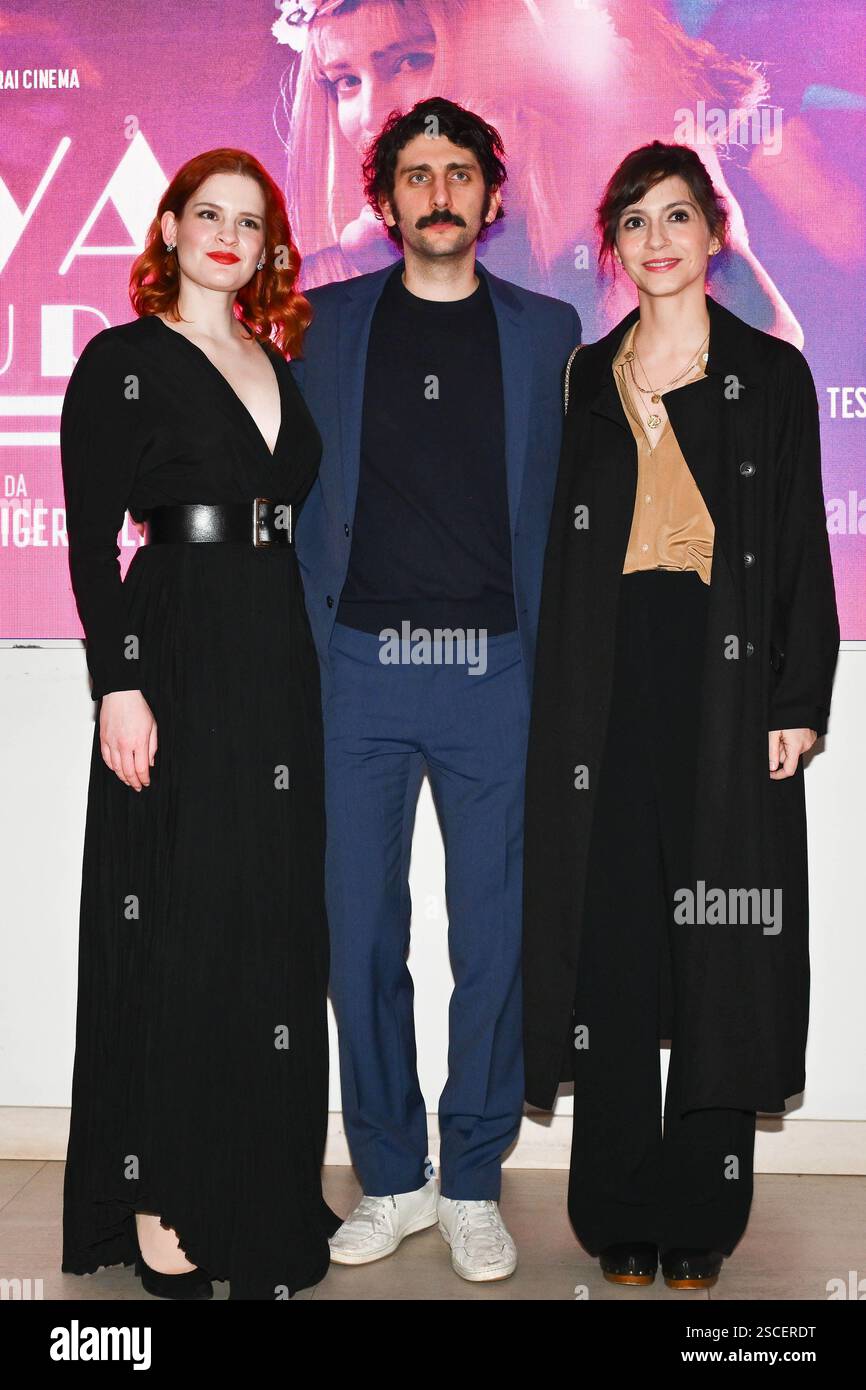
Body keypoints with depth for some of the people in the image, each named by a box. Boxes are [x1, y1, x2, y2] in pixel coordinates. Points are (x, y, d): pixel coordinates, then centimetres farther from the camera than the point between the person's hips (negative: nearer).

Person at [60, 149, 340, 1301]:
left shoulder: (282, 364, 17)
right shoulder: (122, 362, -1)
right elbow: (92, 540, -7)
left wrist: (311, 668, 10)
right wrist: (118, 684, -16)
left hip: (282, 664, 6)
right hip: (177, 655, -6)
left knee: (277, 925, 9)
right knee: (178, 929, -2)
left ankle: (262, 1190, 23)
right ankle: (157, 1204, 11)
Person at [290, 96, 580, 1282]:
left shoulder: (548, 331, 9)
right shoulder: (326, 324, 10)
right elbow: (296, 487, 9)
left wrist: (553, 652, 0)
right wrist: (314, 639, 1)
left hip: (494, 668, 0)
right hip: (360, 667, 1)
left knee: (494, 937, 4)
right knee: (362, 933, 5)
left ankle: (473, 1183, 20)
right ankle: (390, 1177, 21)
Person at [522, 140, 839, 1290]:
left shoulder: (772, 373, 7)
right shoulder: (588, 375, 14)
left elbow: (803, 548, 3)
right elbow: (563, 547, 12)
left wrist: (799, 702, -6)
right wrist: (558, 701, 4)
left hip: (729, 683, -2)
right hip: (607, 686, 2)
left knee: (719, 941, 0)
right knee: (613, 936, 3)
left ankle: (702, 1218, 13)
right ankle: (622, 1213, 15)